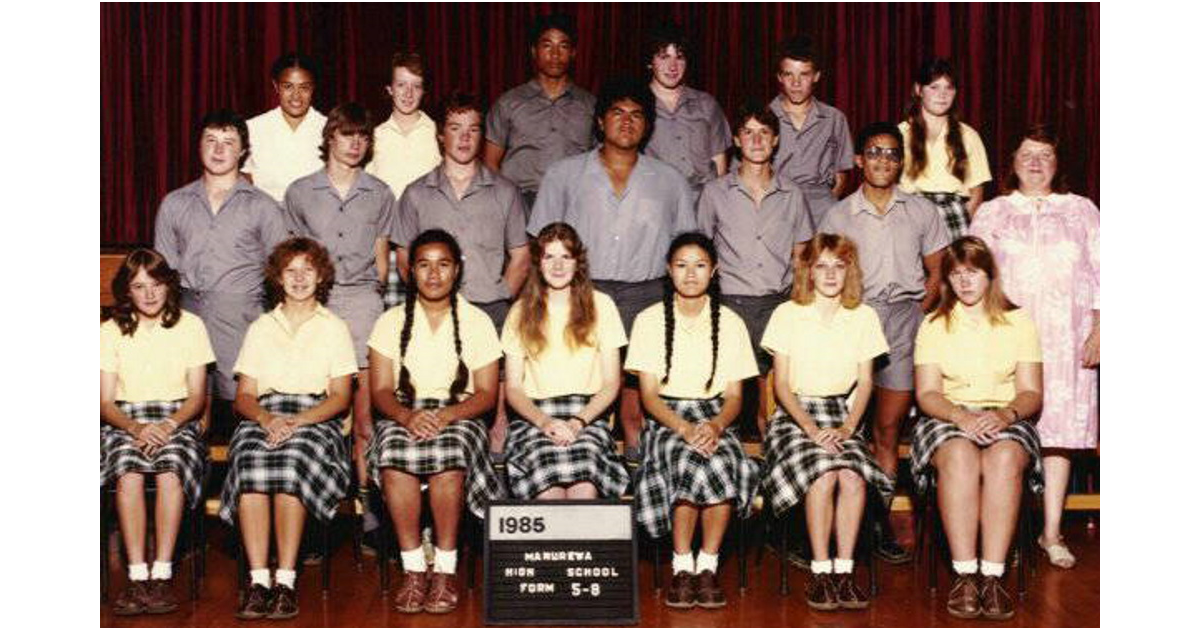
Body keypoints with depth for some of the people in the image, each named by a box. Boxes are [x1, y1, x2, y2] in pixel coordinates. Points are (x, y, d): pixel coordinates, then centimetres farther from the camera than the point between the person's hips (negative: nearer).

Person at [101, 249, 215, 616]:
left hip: (177, 418, 0)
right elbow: (106, 402, 3)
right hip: (125, 420, 1)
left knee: (170, 467, -34)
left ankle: (161, 575, -35)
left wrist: (171, 424, -16)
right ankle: (137, 576, -35)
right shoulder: (110, 332, 9)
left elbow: (197, 396, 5)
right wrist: (136, 428, -18)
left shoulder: (190, 326, 8)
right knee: (128, 469, -33)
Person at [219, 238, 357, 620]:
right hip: (263, 417, 2)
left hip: (316, 419, -2)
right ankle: (258, 581, -36)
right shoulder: (260, 328, 22)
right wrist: (267, 419, -11)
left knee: (292, 459, -36)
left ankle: (286, 581, -35)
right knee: (251, 462, -33)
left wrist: (298, 421, -13)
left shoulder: (335, 328, 16)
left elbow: (341, 397, 6)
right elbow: (245, 395, 13)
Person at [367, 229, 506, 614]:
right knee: (394, 454, -34)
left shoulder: (477, 322, 9)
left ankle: (445, 570, -26)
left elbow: (487, 393, 1)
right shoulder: (391, 322, 11)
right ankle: (413, 569, -26)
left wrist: (446, 416, -18)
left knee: (449, 453, -36)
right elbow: (381, 390, 3)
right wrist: (406, 415, -19)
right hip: (404, 414, 1)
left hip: (459, 415, -1)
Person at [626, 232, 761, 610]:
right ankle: (682, 567, -21)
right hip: (665, 419, -1)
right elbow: (649, 395, -2)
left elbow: (734, 395, 5)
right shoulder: (650, 321, 4)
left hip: (715, 418, 2)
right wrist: (684, 428, -21)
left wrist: (716, 425, -17)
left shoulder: (730, 323, 9)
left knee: (723, 463, -33)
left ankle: (707, 565, -20)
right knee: (694, 463, -35)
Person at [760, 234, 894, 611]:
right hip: (796, 414, -2)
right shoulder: (787, 314, 2)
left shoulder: (863, 317, 9)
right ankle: (820, 572, -21)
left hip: (843, 414, 2)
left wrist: (847, 428, -8)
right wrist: (811, 428, -14)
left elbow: (864, 383, 8)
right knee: (823, 474, -31)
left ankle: (844, 571, -21)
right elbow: (782, 385, -1)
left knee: (853, 476, -29)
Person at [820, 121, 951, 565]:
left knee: (888, 428, 2)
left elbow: (936, 273, 13)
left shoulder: (921, 212, 10)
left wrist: (918, 313, 1)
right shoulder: (839, 216, 6)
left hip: (904, 316, 1)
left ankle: (880, 523, 7)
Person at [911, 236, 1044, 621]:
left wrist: (1005, 414, -18)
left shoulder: (1018, 322, 12)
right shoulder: (933, 326, 13)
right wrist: (962, 417, -18)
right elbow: (927, 394, 2)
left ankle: (992, 575, -38)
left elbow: (1031, 393, 5)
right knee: (959, 456, -35)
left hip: (1005, 420, 0)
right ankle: (964, 575, -36)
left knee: (1004, 458, -35)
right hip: (948, 419, 0)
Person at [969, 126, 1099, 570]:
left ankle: (1052, 532, 6)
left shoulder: (1082, 211, 15)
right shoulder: (992, 213, 14)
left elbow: (1099, 275, 10)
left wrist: (1098, 331, -1)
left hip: (1065, 341, 1)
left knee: (1060, 432, -1)